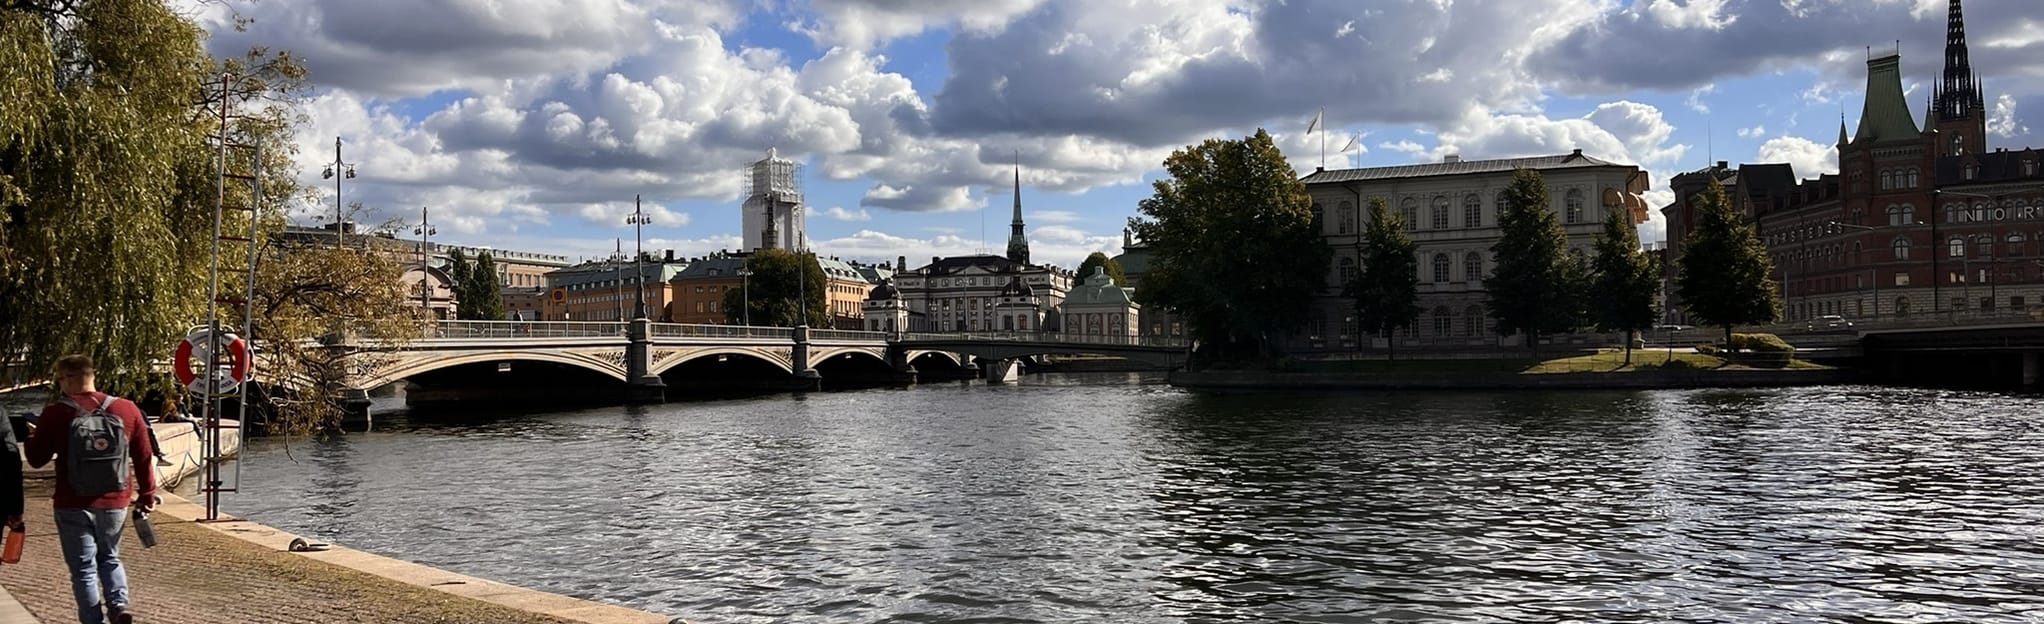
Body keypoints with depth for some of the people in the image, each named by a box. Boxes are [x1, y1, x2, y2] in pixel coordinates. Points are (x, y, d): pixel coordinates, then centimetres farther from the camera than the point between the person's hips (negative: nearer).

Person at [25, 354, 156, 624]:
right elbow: (144, 457, 4)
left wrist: (32, 437, 20)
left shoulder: (56, 413, -9)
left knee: (84, 569, 7)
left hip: (73, 506, -3)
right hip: (115, 503, 3)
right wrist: (147, 494, 13)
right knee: (109, 559, 21)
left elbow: (37, 459, 0)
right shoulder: (127, 409, -1)